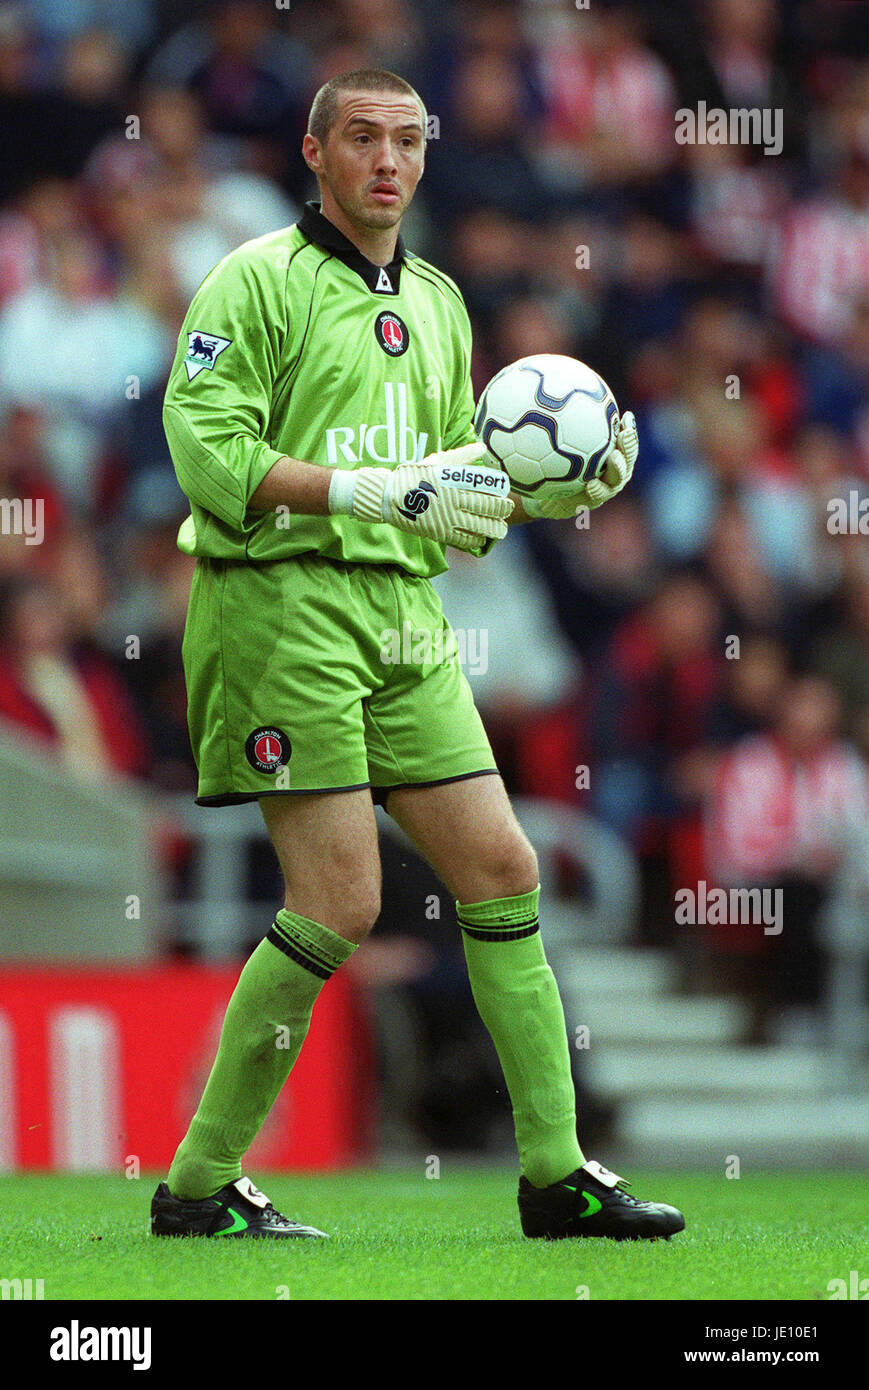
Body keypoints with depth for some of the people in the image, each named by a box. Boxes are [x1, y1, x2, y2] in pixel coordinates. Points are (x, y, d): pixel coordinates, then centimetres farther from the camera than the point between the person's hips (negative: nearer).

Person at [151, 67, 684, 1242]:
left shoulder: (438, 306, 19)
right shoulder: (259, 281, -4)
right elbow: (210, 452, -14)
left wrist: (559, 487, 4)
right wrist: (375, 490, -20)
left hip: (405, 615, 7)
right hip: (285, 602, -7)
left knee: (502, 870, 3)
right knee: (340, 902, -12)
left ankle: (556, 1173, 9)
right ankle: (199, 1186, -3)